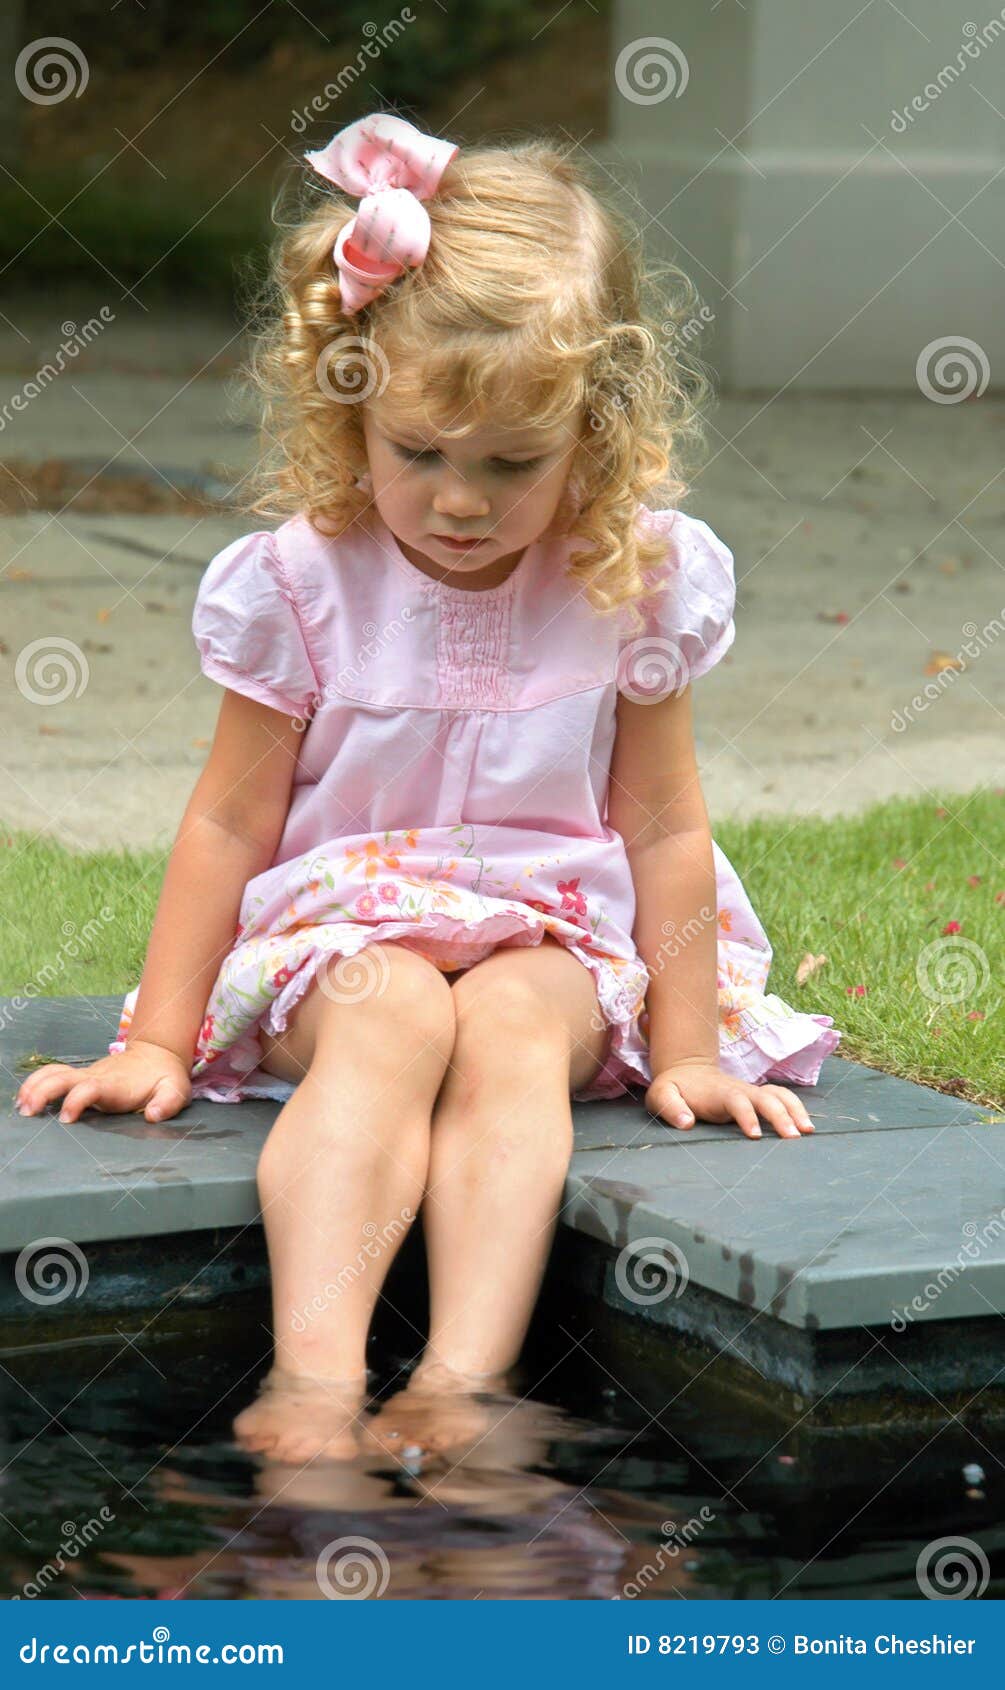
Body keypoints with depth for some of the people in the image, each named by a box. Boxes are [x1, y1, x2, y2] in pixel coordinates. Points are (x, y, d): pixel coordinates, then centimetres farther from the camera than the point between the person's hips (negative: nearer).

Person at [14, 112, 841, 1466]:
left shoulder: (636, 579, -4)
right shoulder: (300, 580, -6)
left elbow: (662, 826, 3)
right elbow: (230, 820, 0)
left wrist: (685, 1049, 3)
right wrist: (157, 1042, -1)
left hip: (556, 930, 1)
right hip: (344, 925, -1)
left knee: (510, 1030, -34)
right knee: (388, 1019, -35)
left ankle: (462, 1383, -47)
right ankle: (312, 1381, -51)